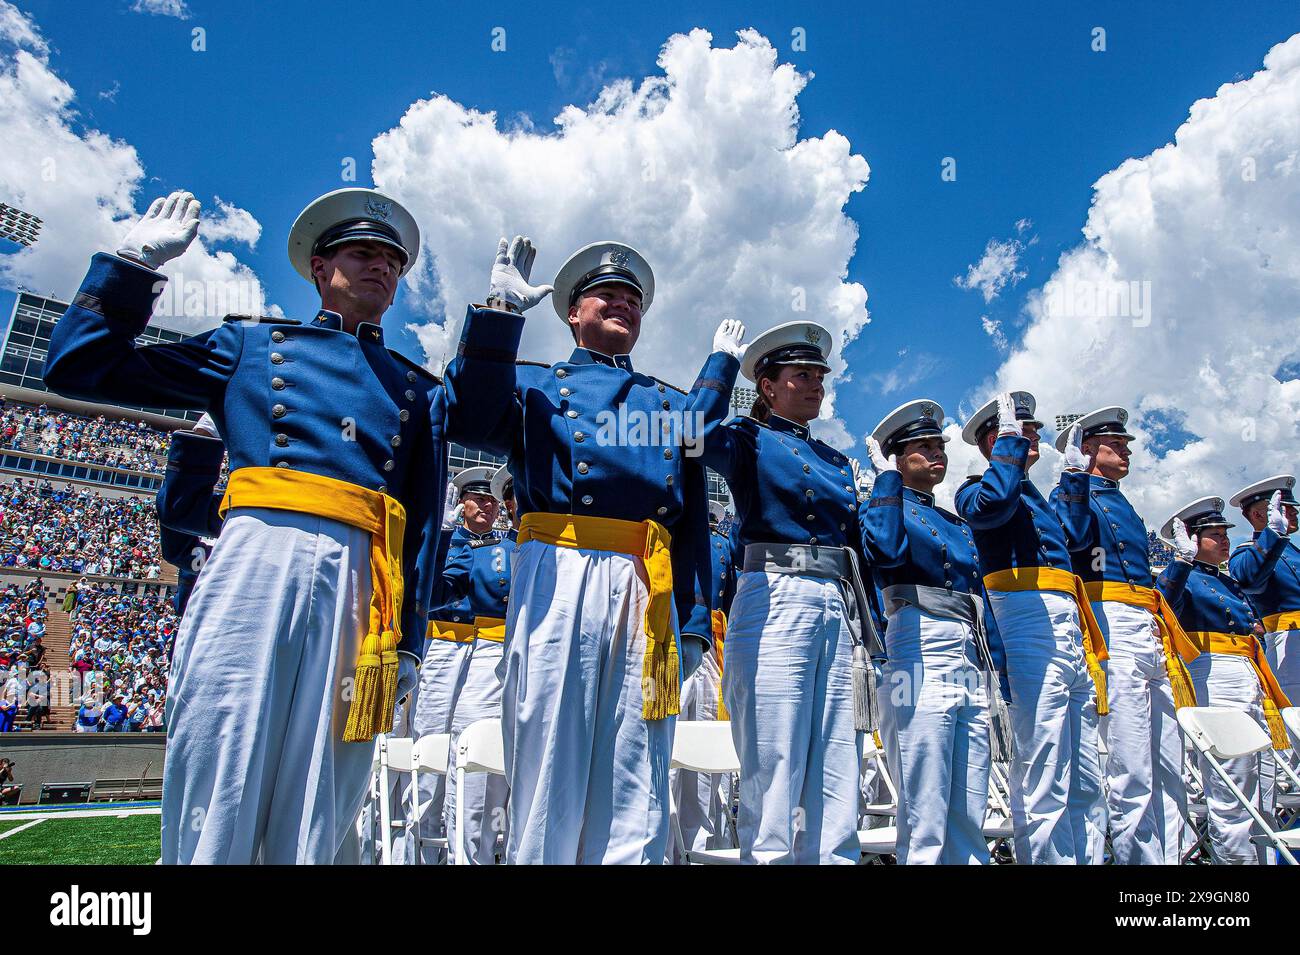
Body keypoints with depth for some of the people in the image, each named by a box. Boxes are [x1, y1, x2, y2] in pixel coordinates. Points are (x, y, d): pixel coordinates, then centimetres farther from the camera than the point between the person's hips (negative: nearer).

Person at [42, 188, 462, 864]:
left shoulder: (422, 392, 22)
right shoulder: (251, 344, 21)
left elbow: (424, 525, 13)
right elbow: (79, 367, 19)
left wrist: (408, 642, 6)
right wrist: (136, 261, 15)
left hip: (364, 585, 1)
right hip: (255, 560, -1)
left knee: (310, 831, 2)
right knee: (215, 815, -4)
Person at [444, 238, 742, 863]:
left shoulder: (671, 404, 27)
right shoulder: (535, 384, 19)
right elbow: (479, 421, -2)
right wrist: (502, 310, -3)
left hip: (647, 590, 3)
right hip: (558, 578, -2)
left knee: (634, 789, 3)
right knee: (548, 764, -2)